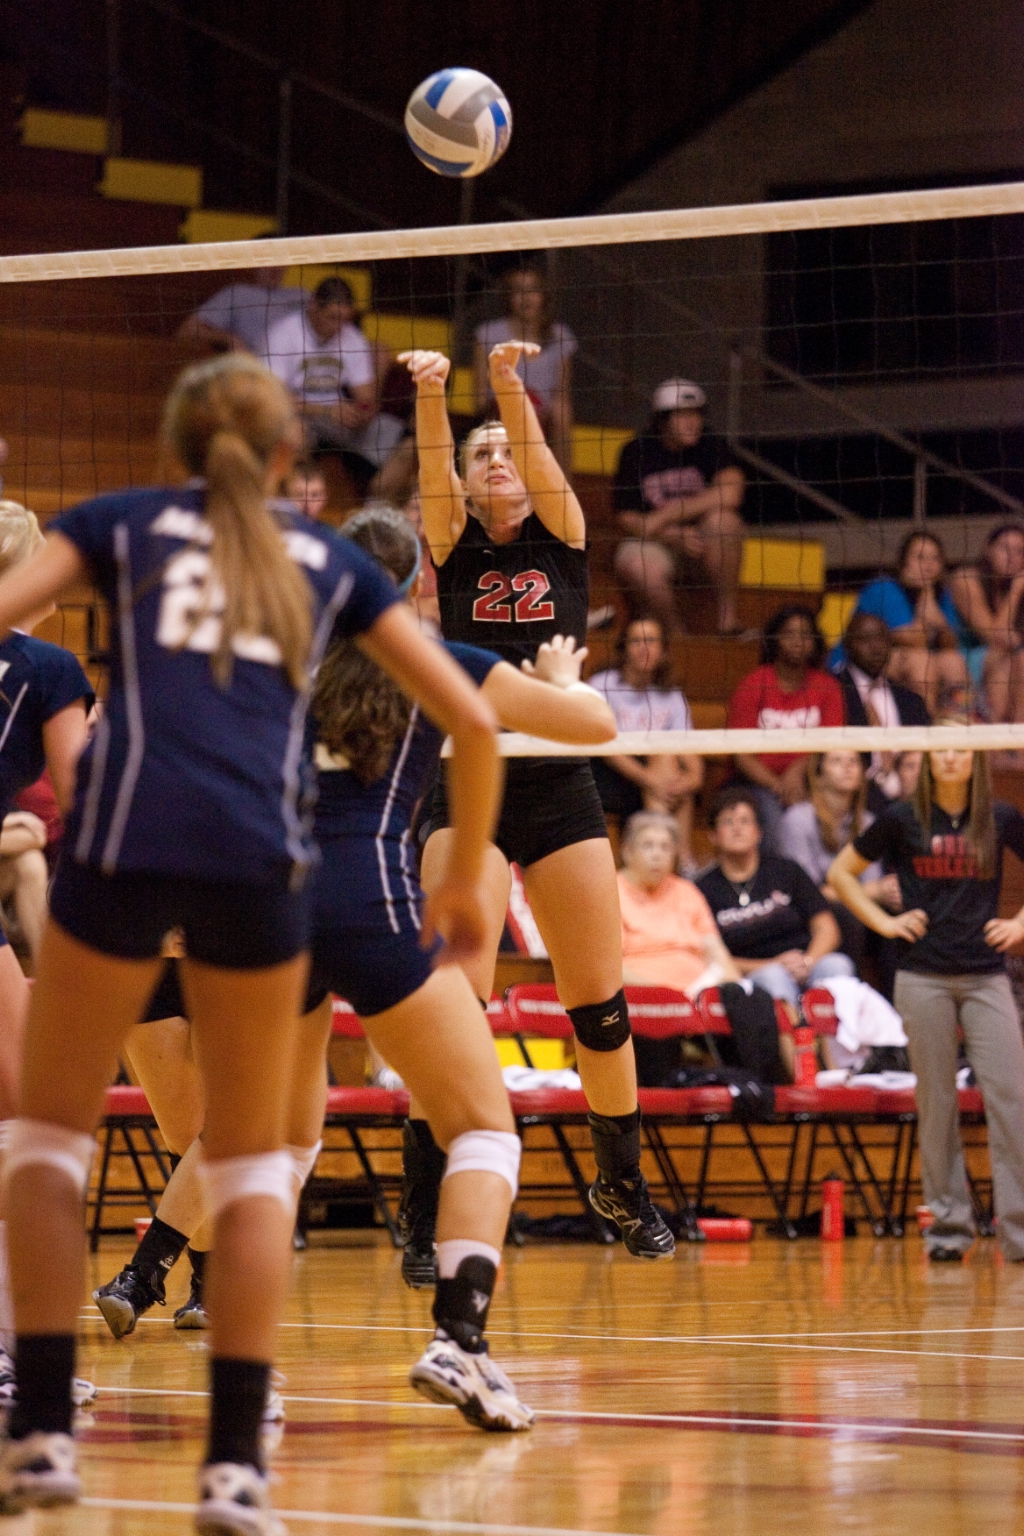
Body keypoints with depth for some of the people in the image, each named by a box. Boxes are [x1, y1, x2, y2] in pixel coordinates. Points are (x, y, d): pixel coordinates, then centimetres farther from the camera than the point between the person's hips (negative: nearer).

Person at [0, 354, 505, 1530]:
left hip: (124, 833, -1)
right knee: (250, 1164, 14)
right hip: (261, 857, 1)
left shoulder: (119, 524, 19)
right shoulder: (329, 562, 23)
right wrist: (466, 880, 31)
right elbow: (471, 720, 21)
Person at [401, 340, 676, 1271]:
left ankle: (623, 1182, 25)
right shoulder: (454, 549, 7)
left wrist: (510, 385, -30)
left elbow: (537, 458, -11)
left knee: (601, 1005, 5)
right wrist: (430, 396, -32)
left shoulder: (563, 542, 8)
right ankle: (434, 1212, -10)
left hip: (562, 792, 1)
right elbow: (435, 470, -13)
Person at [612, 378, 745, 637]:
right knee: (635, 566, -35)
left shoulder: (710, 448, -6)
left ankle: (728, 620, -25)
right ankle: (674, 634, -10)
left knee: (721, 519, -33)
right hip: (656, 543, 0)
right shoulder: (637, 453, -4)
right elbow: (626, 519, -5)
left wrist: (664, 517, -24)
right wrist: (674, 537, -23)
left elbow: (730, 494, -24)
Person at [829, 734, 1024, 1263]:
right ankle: (948, 1224, 9)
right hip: (924, 977, 0)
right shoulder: (903, 820, 3)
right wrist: (884, 921, 2)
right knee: (936, 1102, 2)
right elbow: (840, 872, 12)